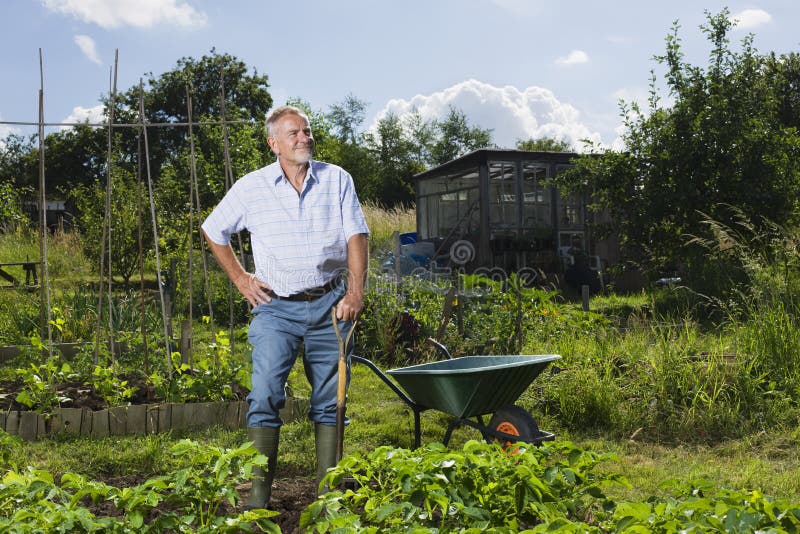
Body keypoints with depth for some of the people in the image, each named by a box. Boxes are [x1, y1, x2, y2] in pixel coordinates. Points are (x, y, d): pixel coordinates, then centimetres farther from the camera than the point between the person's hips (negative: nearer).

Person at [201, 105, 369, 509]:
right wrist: (240, 278, 8)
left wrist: (356, 292, -11)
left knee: (330, 399, 6)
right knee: (265, 396, -11)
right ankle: (258, 495, -5)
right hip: (277, 307, -1)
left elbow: (356, 236, -1)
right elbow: (213, 231, 16)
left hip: (329, 304, 1)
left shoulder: (337, 180, 5)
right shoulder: (251, 187, 3)